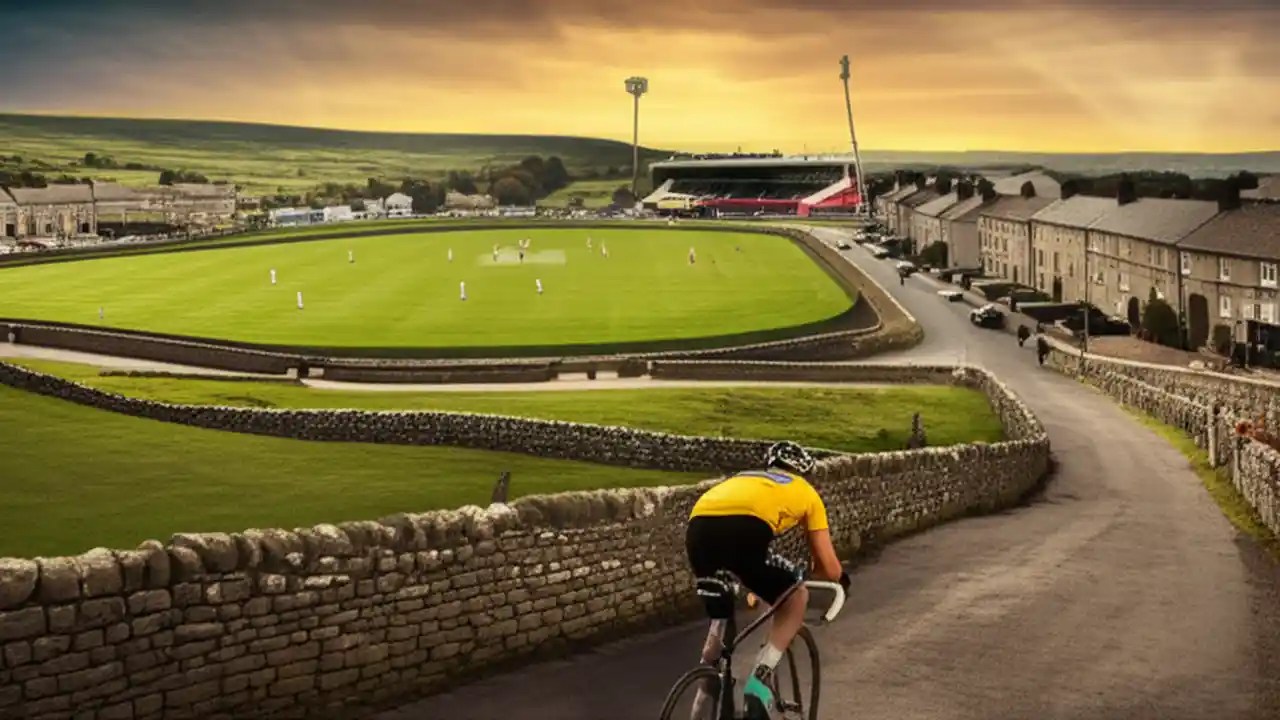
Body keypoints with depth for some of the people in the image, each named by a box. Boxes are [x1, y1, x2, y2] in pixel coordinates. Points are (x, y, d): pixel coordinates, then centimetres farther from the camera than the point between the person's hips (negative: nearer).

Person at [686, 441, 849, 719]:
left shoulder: (743, 478, 43)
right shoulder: (806, 492, 31)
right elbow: (830, 569, 29)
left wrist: (752, 583, 64)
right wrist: (842, 578, 53)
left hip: (698, 528, 5)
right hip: (743, 530, -5)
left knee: (719, 619, 29)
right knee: (796, 598, 20)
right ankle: (759, 683, 6)